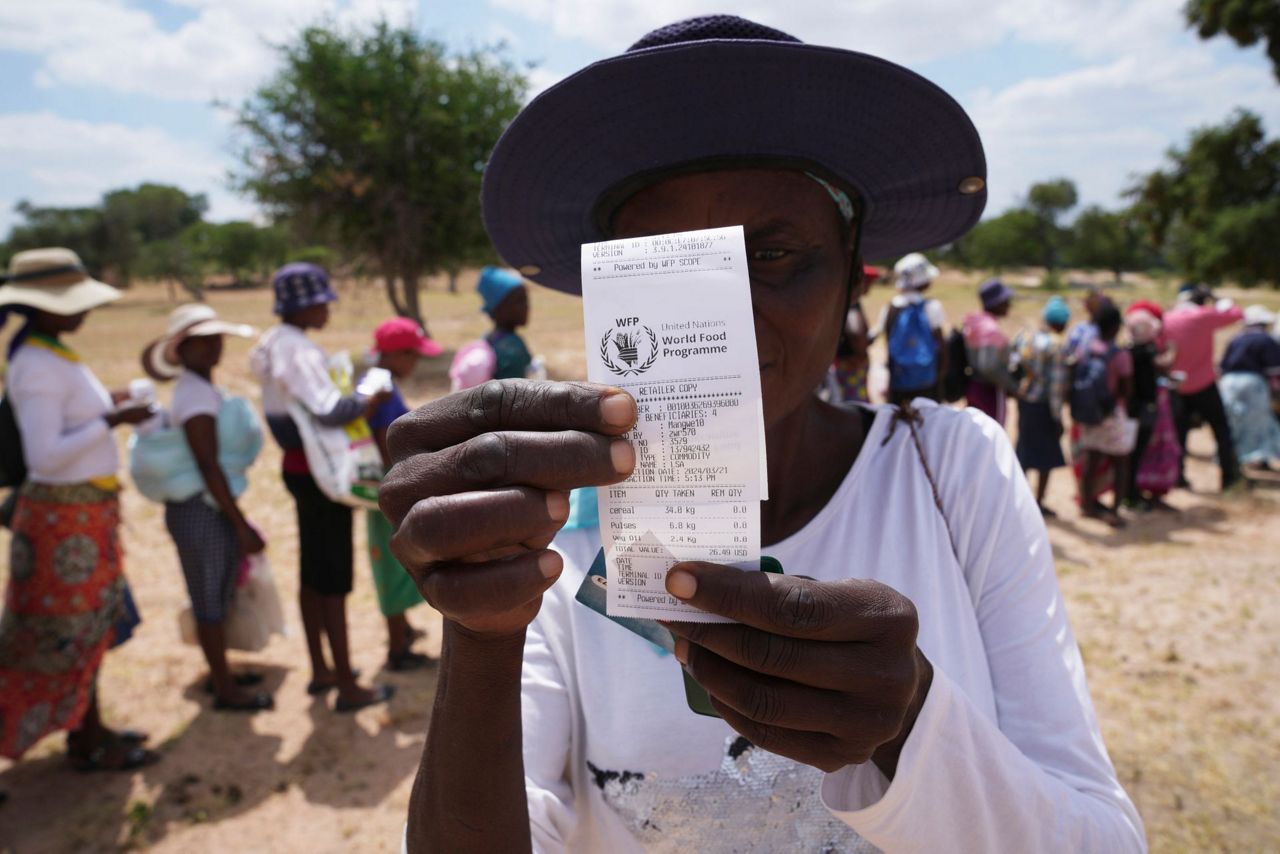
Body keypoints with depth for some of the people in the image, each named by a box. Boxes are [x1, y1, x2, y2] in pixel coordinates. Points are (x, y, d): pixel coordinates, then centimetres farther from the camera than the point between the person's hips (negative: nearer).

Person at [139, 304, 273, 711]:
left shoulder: (202, 389, 11)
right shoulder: (197, 394, -19)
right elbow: (209, 467, -22)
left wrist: (236, 519, 18)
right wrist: (242, 526, -20)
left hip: (206, 507, 9)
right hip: (203, 511, -9)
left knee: (215, 596, 20)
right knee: (212, 601, 3)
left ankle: (220, 673, 36)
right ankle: (226, 690, 17)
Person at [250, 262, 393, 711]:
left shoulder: (277, 344, 10)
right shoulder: (300, 351, -21)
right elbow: (329, 410, -34)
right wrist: (375, 397, -20)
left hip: (299, 467, 10)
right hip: (321, 473, -10)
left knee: (313, 574, 18)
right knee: (334, 581, 0)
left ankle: (320, 671, 32)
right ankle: (347, 687, 12)